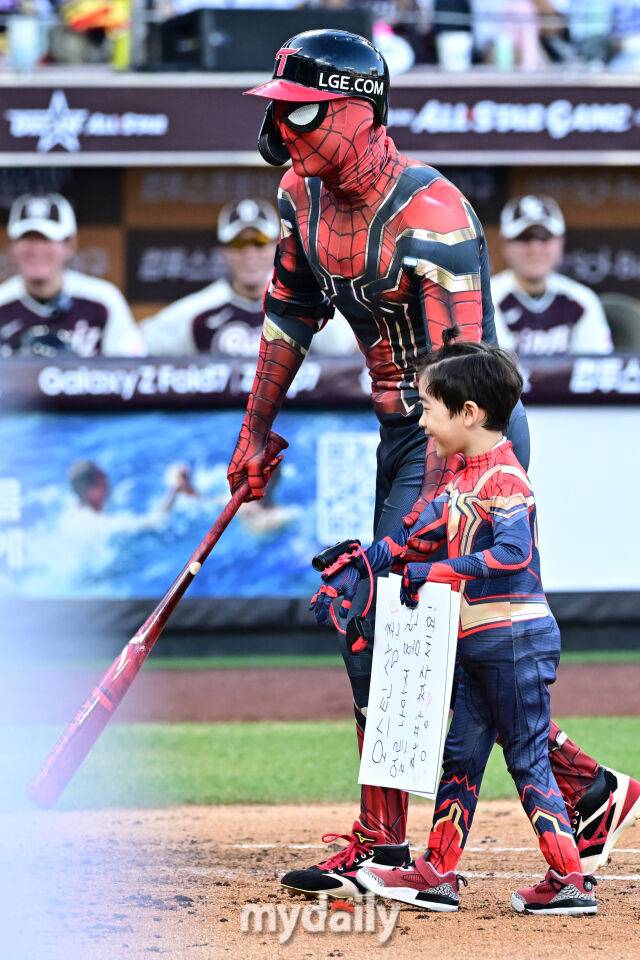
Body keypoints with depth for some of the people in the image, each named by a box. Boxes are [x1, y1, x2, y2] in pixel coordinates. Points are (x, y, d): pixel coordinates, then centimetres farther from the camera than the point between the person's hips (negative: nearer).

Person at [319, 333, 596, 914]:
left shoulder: (503, 478, -16)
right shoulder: (465, 479, 14)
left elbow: (513, 552, -29)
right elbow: (411, 536, 21)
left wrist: (434, 575, -25)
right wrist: (349, 574, 18)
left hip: (515, 638, -10)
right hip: (478, 643, 10)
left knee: (528, 759, -5)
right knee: (461, 755, 11)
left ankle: (571, 882, -2)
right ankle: (438, 876, 16)